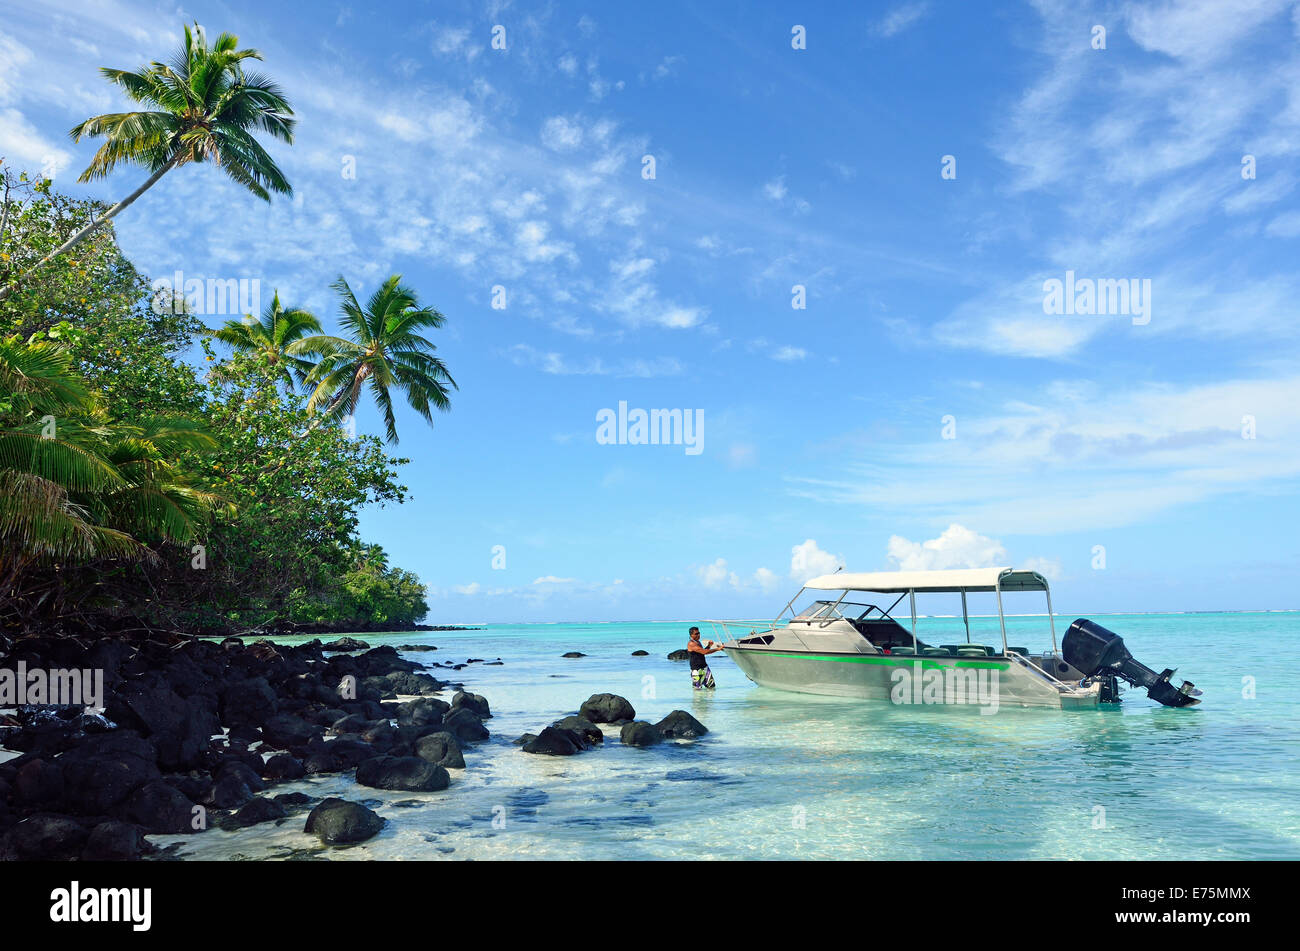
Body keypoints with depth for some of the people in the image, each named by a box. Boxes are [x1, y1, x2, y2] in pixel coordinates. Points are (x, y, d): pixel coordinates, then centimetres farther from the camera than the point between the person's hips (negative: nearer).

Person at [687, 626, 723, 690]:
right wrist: (717, 649, -20)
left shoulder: (698, 642, 13)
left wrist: (709, 645, 12)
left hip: (705, 667, 9)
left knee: (711, 686, 5)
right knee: (698, 689, -5)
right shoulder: (691, 644, -16)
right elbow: (704, 652, -24)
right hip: (697, 669, -9)